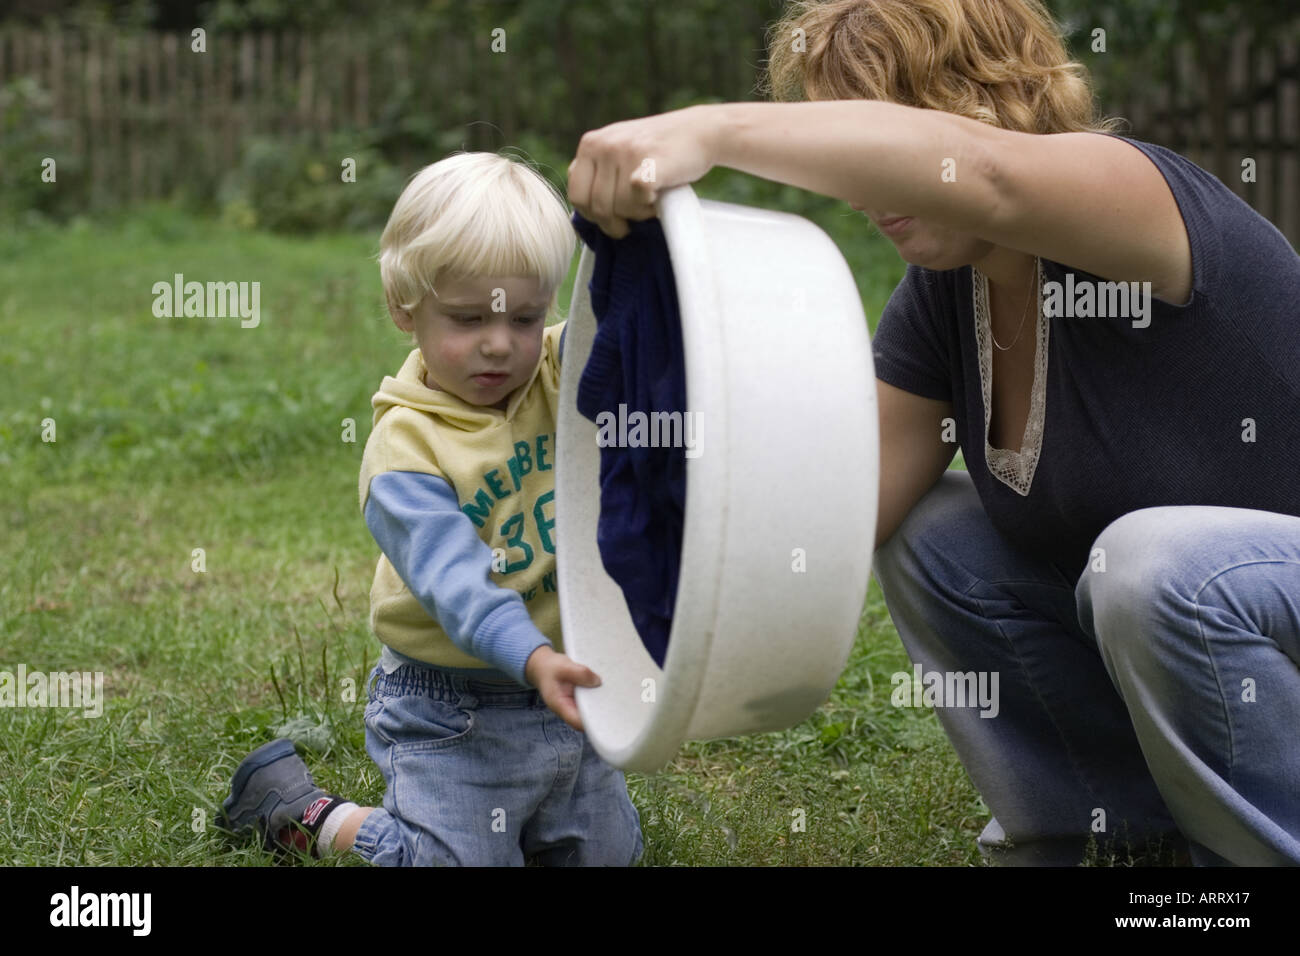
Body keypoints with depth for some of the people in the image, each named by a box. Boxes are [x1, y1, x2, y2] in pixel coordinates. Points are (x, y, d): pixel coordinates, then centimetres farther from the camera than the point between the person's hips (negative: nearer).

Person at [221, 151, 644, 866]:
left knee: (605, 855, 17)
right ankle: (308, 815, 17)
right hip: (454, 712, -6)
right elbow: (453, 574, -31)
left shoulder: (568, 375, -4)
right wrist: (532, 658, -48)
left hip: (565, 684, 6)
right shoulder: (407, 446, -20)